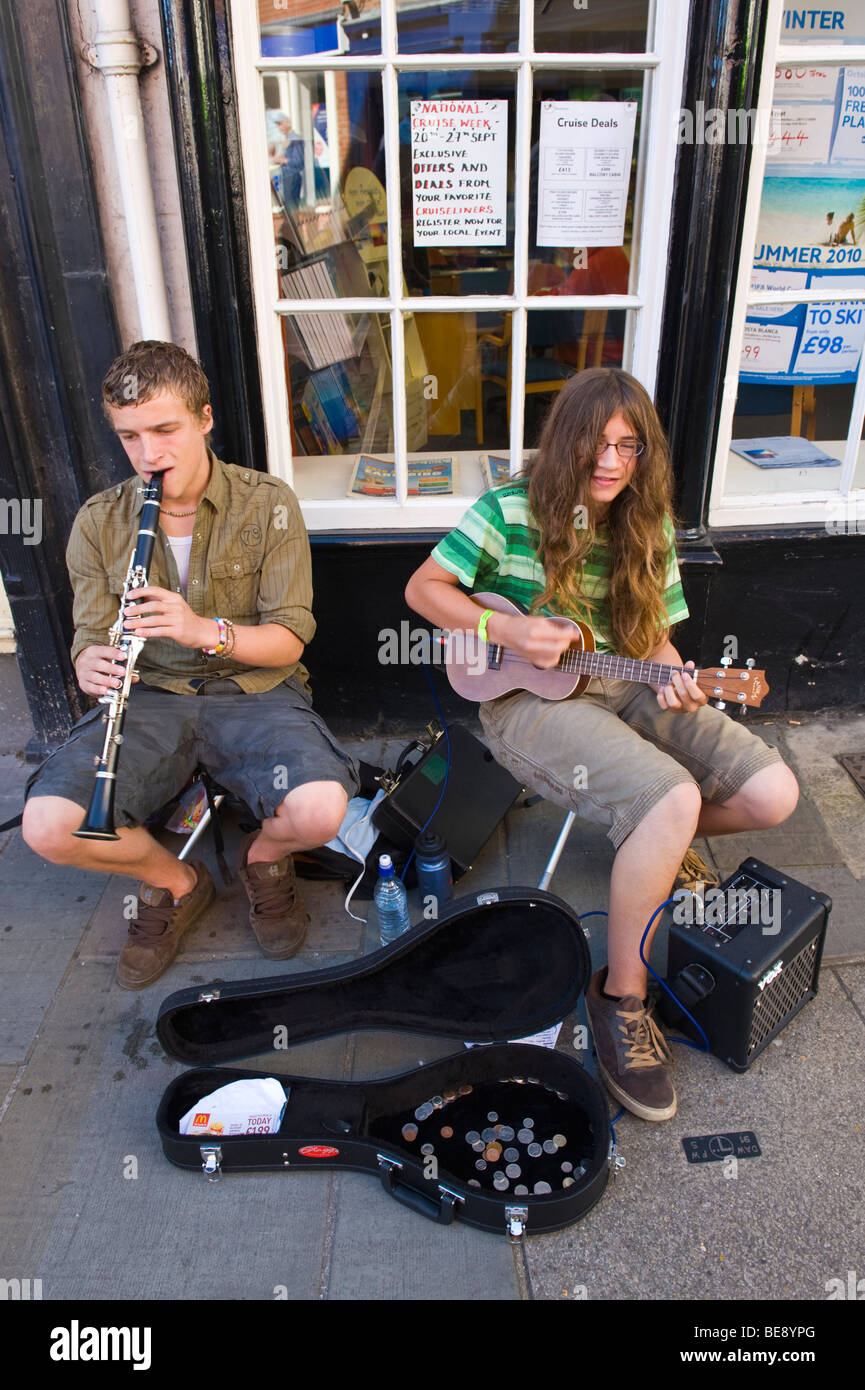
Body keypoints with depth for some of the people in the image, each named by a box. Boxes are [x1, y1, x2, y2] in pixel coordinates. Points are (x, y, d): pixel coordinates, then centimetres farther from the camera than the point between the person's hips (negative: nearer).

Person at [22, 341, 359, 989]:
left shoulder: (268, 504, -3)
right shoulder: (98, 522, 5)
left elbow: (289, 639, -7)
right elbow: (89, 640, 5)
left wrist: (206, 630, -27)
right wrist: (92, 666, -21)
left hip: (254, 689, -2)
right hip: (149, 697, 2)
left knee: (321, 810, -32)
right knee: (47, 827, -23)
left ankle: (265, 854, 9)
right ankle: (175, 880, 9)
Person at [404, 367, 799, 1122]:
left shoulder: (648, 527, 8)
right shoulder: (511, 511, -7)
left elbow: (654, 636, 12)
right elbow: (424, 588, -2)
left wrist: (677, 682, -10)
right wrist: (507, 631, -15)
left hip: (621, 689, 6)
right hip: (527, 700, -6)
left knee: (773, 793, -11)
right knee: (673, 798, -31)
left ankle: (651, 843, 21)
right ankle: (622, 991, -10)